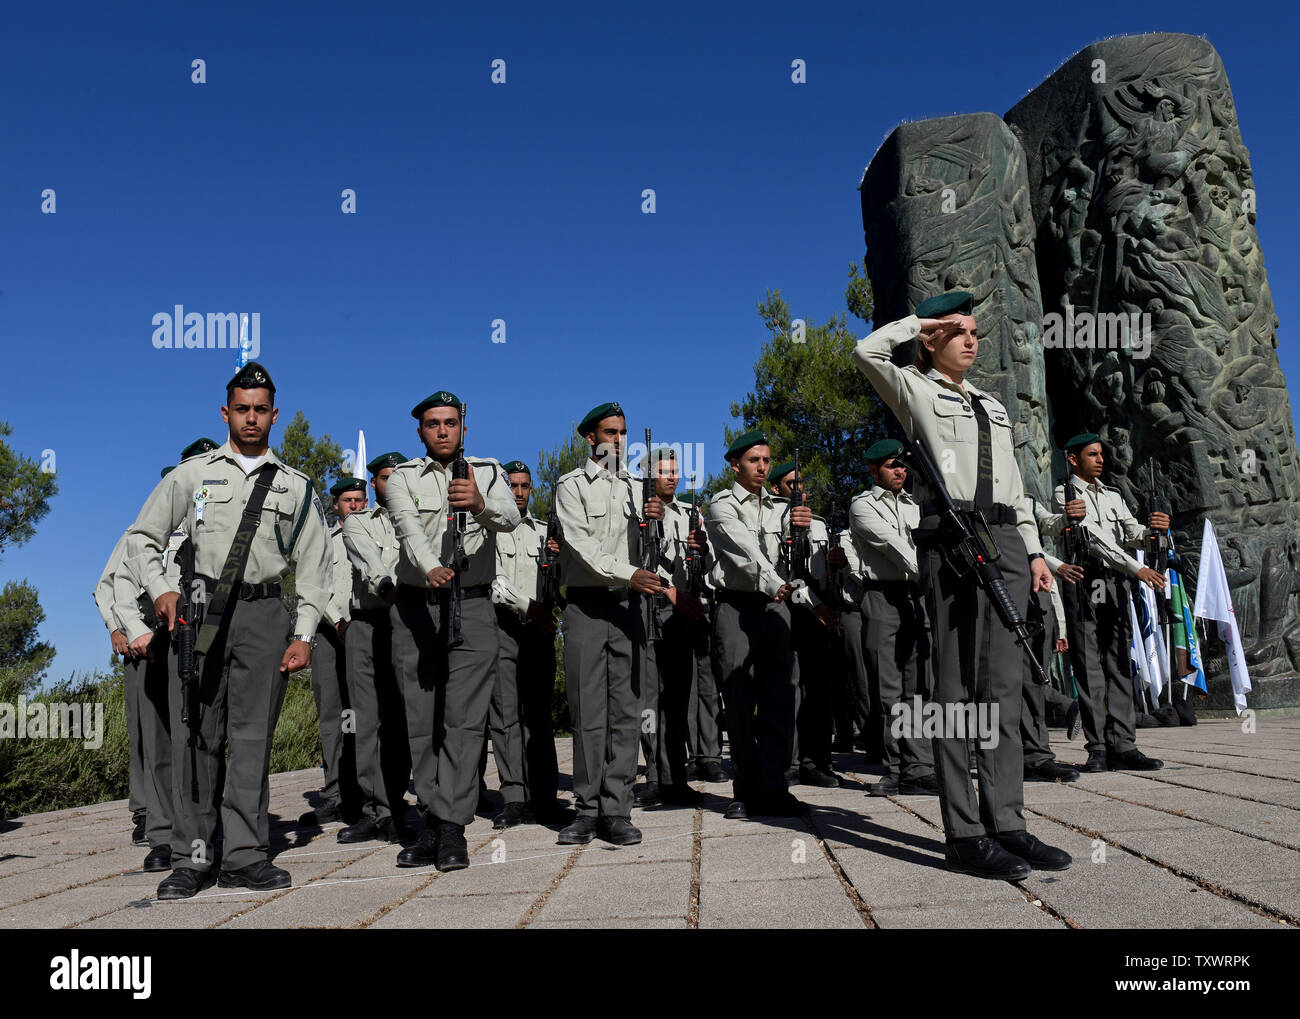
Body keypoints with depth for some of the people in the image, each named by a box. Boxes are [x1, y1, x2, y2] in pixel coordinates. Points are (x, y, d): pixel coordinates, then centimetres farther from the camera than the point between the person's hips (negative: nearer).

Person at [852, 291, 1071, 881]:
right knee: (956, 686, -8)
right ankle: (964, 835, -6)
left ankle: (1006, 824, 6)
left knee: (1003, 683, 3)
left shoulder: (993, 407, 28)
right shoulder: (915, 392, 10)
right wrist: (920, 321, 8)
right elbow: (868, 352, -8)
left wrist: (1033, 551, 17)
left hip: (1005, 540, 6)